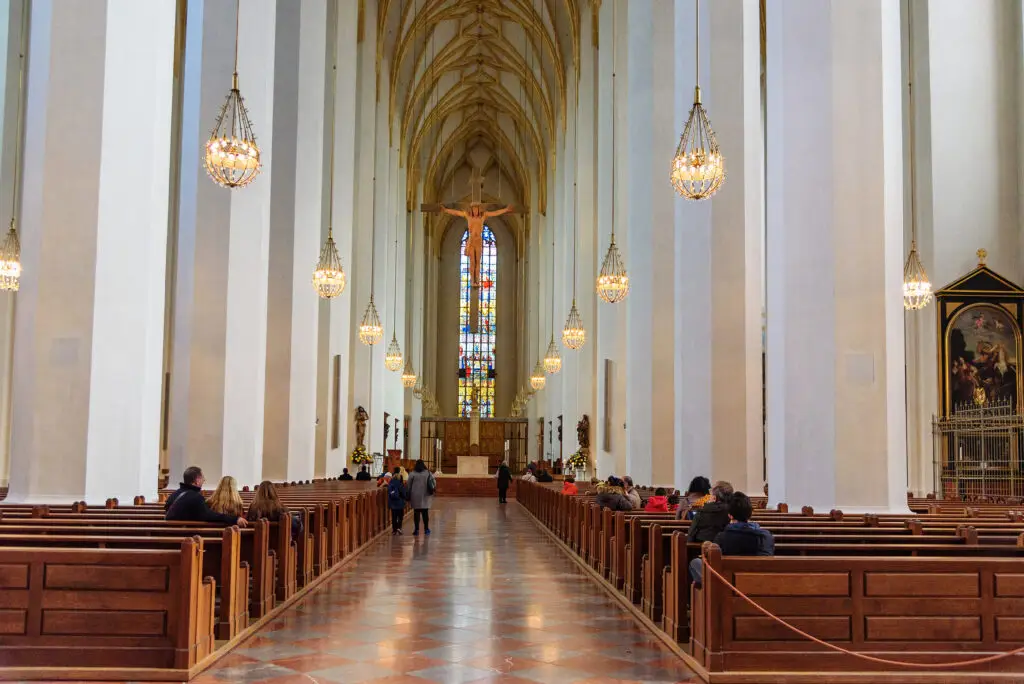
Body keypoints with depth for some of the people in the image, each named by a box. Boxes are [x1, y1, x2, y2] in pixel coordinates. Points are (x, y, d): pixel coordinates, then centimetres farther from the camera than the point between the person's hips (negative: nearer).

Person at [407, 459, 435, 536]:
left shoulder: (412, 474, -4)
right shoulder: (428, 473, 2)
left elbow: (409, 486, -1)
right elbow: (434, 483, 6)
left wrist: (409, 497, 7)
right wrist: (432, 491, 22)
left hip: (415, 496, -1)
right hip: (425, 496, 1)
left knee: (416, 512, 3)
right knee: (425, 512, 9)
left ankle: (416, 529, 2)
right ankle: (426, 529, 14)